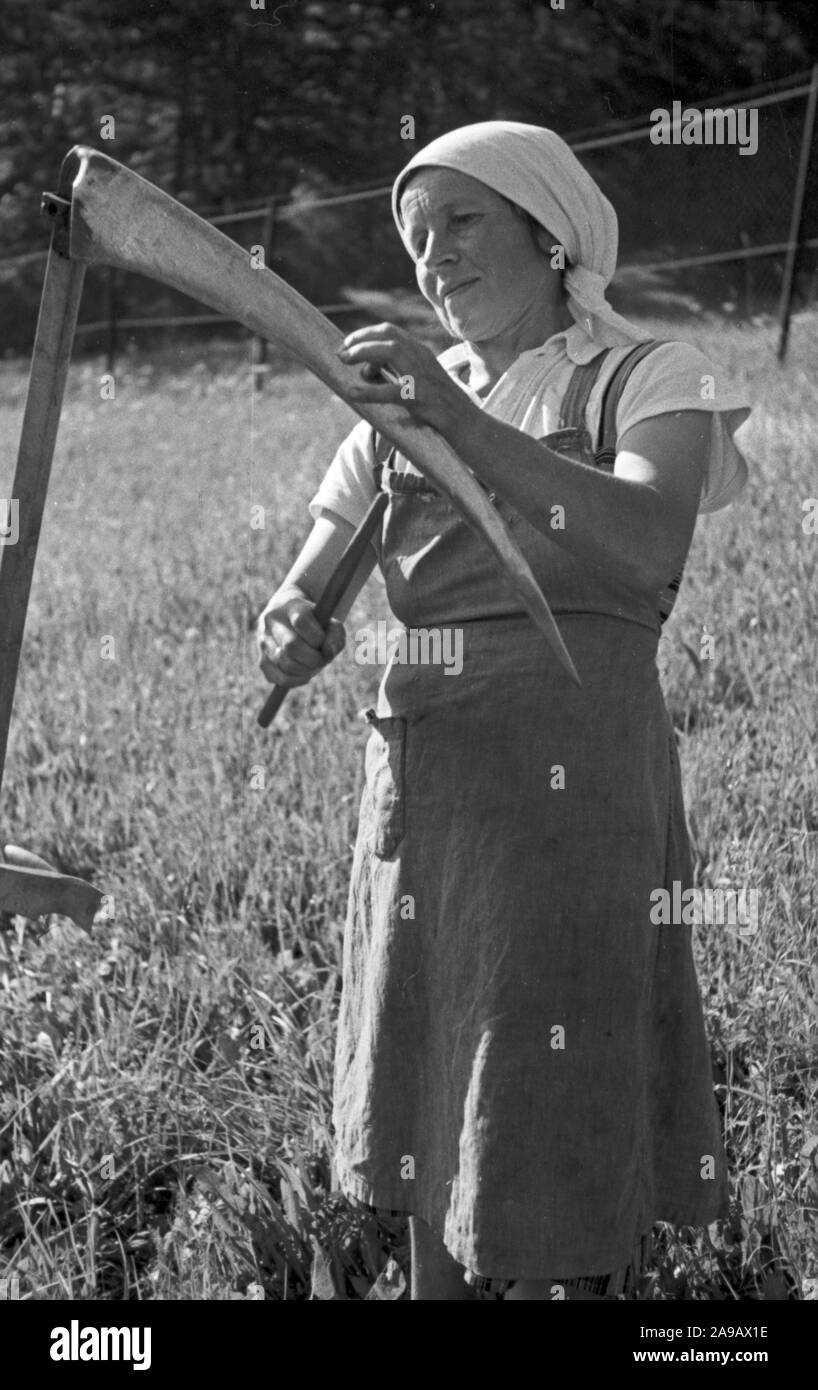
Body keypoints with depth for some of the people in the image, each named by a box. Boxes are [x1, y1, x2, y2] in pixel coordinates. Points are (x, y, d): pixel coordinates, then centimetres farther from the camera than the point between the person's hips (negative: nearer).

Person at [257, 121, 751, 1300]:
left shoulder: (650, 379, 0)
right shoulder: (404, 408, 15)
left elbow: (652, 543, -20)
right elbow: (295, 602, 13)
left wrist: (466, 426, -30)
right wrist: (293, 632, -11)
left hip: (573, 780, -5)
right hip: (417, 787, 5)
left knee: (555, 1154, -5)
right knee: (436, 1131, 10)